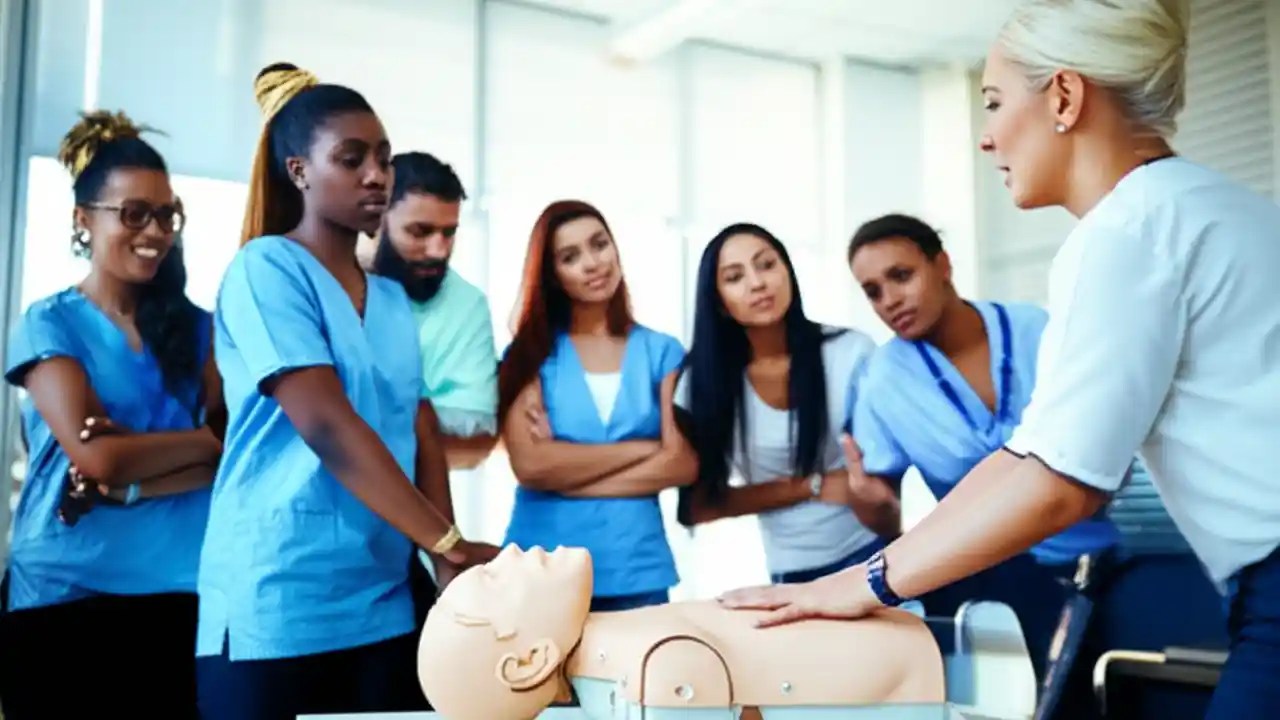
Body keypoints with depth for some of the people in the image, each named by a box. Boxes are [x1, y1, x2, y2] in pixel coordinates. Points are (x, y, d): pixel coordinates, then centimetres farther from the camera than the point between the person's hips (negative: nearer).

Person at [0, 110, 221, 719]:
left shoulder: (194, 326, 10)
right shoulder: (50, 323, -1)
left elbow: (233, 454, -1)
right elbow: (97, 457, -13)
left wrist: (129, 481, -14)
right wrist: (207, 439, -4)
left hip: (178, 593, 3)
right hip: (63, 595, -3)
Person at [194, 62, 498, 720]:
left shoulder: (392, 300, 14)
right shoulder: (266, 269, -7)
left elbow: (418, 438, 11)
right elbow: (328, 428, -18)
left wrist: (448, 564, -2)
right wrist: (450, 543, -22)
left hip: (382, 609, 6)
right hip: (276, 609, -6)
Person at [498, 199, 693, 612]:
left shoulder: (662, 352, 5)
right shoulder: (530, 353, 1)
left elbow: (682, 464, -6)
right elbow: (529, 466, -11)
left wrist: (566, 472, -10)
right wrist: (641, 448, -8)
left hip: (636, 572, 1)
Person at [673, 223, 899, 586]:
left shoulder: (851, 353, -14)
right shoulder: (704, 378, -9)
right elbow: (698, 505, -7)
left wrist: (872, 497, -33)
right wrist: (812, 486, -14)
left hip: (872, 558, -1)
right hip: (790, 575, 1)